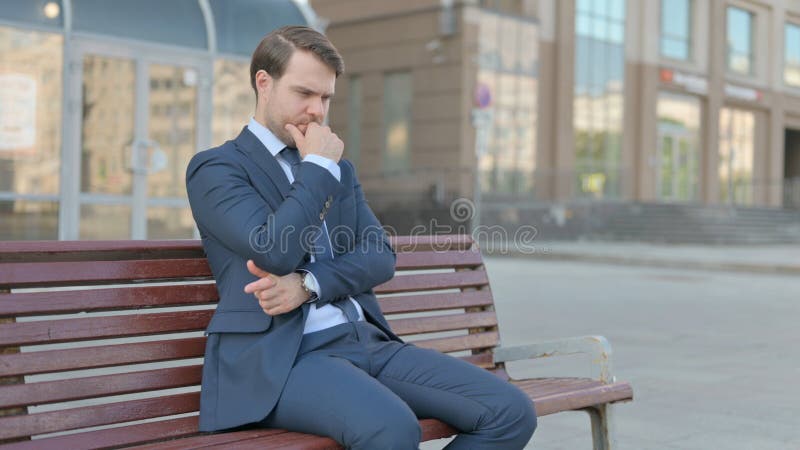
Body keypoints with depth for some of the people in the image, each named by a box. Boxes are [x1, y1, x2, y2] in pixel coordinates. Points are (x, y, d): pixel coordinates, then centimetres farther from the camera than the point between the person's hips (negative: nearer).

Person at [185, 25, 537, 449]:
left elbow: (380, 256, 8)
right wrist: (318, 167, -3)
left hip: (367, 341, 7)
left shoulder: (340, 170, 23)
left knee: (511, 412, -11)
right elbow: (277, 250, -15)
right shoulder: (215, 168, 2)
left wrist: (308, 284, -10)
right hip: (280, 358, -7)